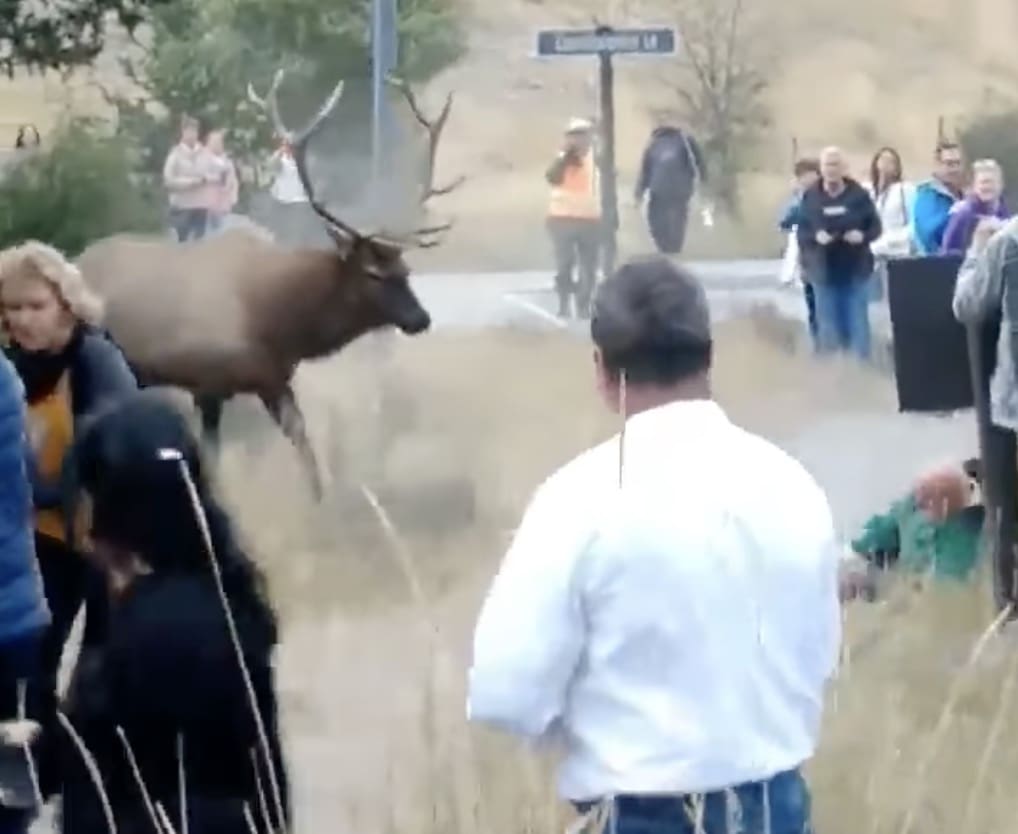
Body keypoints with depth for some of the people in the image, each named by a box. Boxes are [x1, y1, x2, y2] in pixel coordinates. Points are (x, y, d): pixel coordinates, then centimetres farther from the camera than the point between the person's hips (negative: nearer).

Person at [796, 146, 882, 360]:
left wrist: (863, 235, -19)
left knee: (858, 325, 3)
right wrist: (815, 237, -20)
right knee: (828, 328, 5)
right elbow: (801, 232, 1)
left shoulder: (859, 194, -3)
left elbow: (875, 226, 2)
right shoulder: (810, 197, 0)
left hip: (856, 270, -1)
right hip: (824, 271, 1)